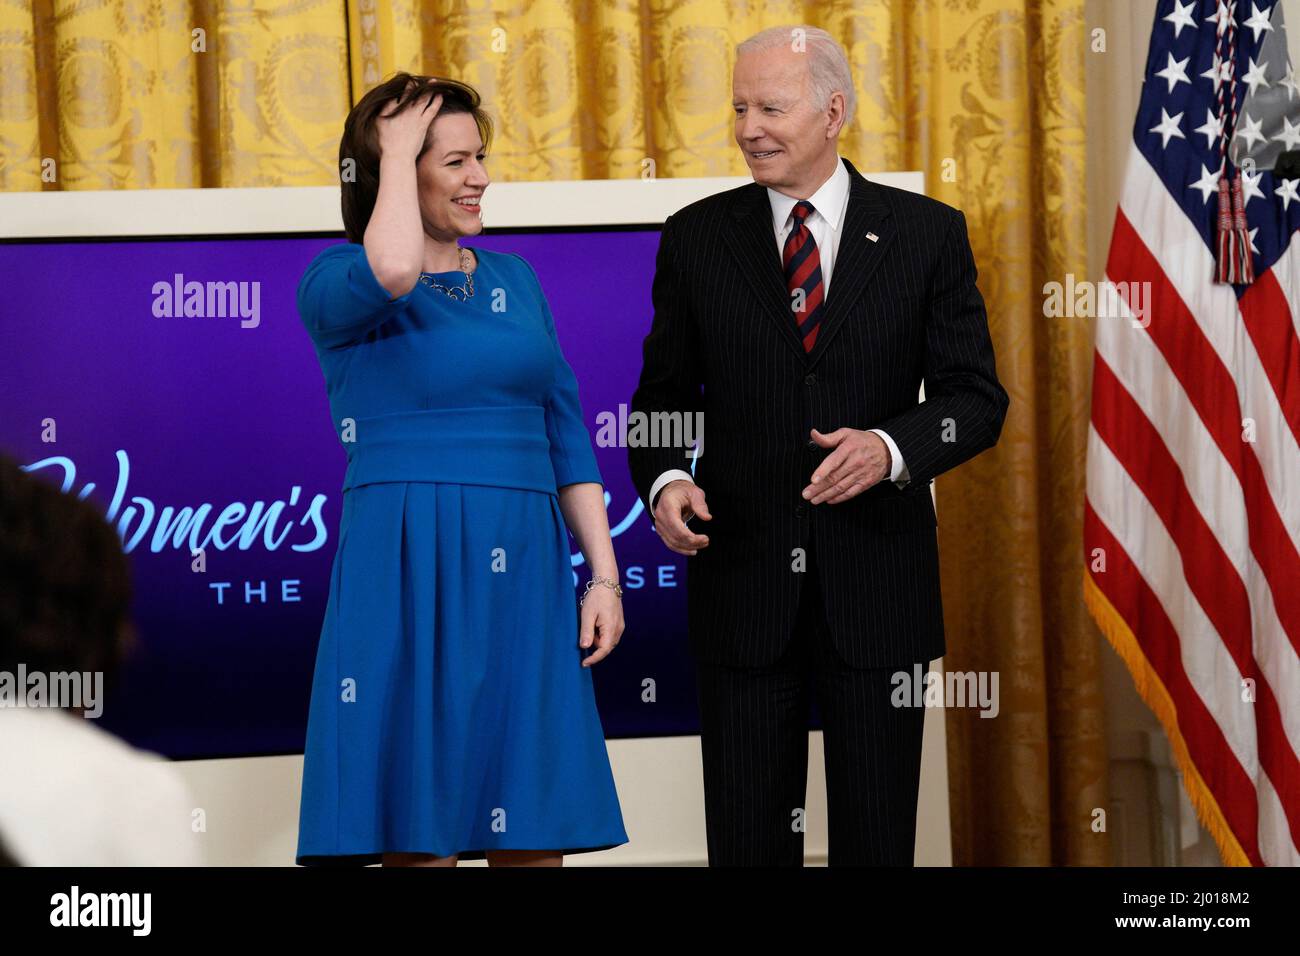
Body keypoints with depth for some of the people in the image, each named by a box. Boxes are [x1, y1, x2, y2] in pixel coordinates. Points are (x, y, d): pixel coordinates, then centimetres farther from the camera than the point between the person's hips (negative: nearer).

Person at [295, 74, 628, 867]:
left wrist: (606, 575, 8)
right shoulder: (335, 282, 0)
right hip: (407, 571, -5)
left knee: (533, 833, 4)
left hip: (524, 576, 5)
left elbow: (566, 435, 16)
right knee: (419, 834, -3)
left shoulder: (515, 280, 16)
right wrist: (399, 154, -9)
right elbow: (390, 274, -25)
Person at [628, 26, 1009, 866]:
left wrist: (891, 447, -20)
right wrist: (665, 479, -11)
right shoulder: (697, 239, 5)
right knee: (747, 835, 5)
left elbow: (976, 397, -1)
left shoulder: (927, 234, 1)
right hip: (743, 580, 1)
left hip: (876, 584, -1)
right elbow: (663, 394, 10)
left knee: (877, 836, 8)